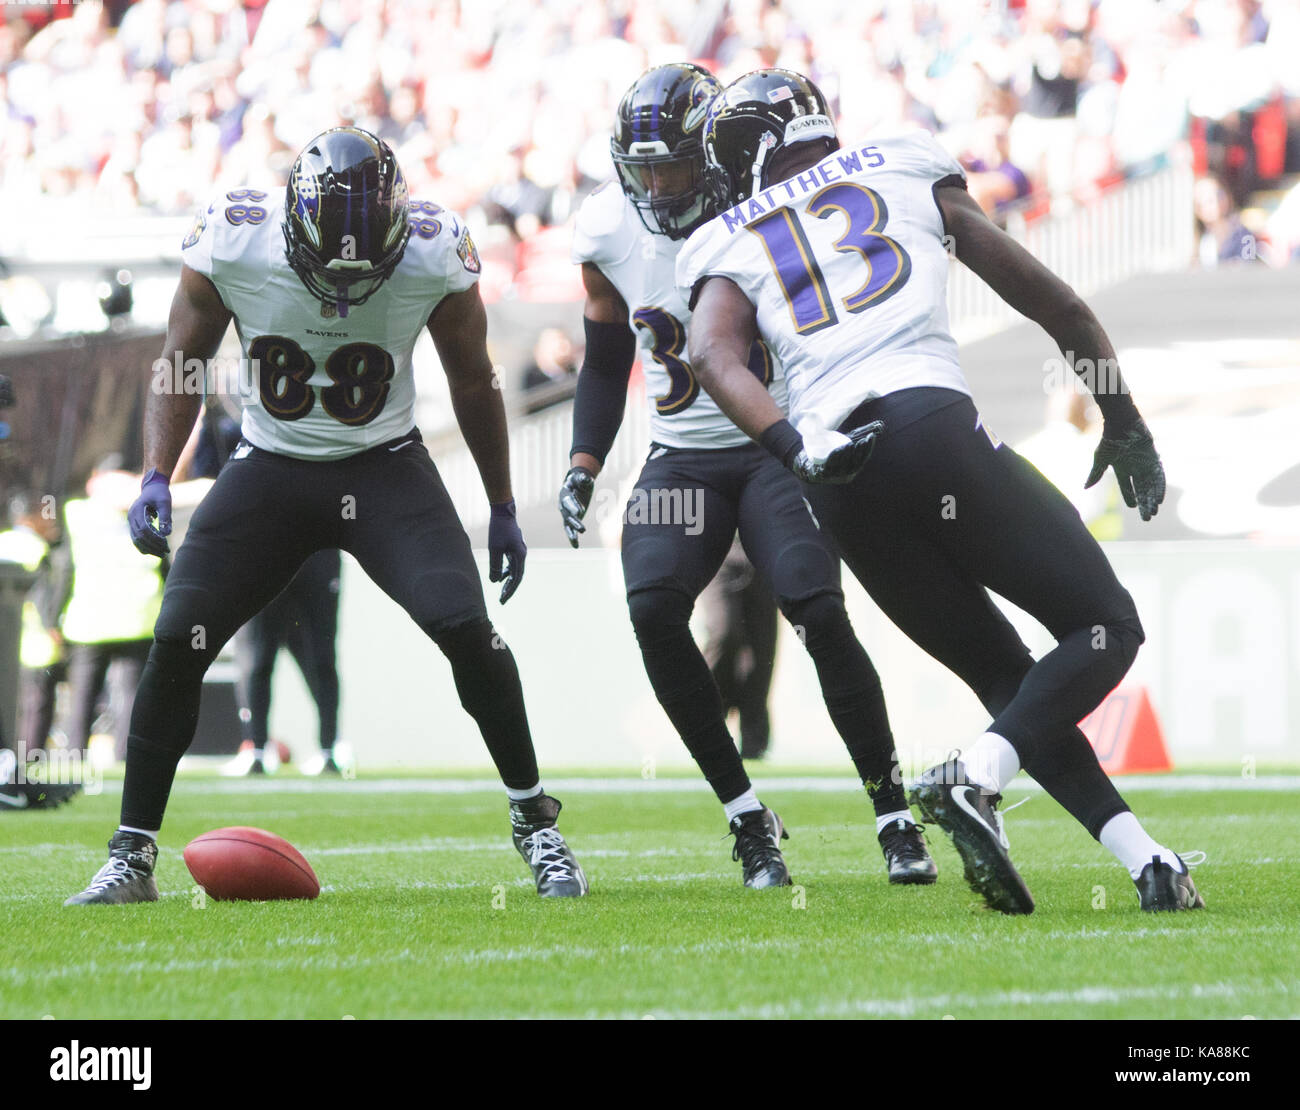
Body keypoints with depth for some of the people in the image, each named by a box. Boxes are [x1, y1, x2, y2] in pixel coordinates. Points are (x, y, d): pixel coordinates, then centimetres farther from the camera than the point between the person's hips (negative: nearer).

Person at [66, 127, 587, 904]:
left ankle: (536, 824, -1)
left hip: (384, 469, -1)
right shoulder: (230, 247, -19)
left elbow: (472, 382, -1)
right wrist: (156, 477, -13)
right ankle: (131, 856, 5)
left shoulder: (434, 257, -19)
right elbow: (182, 360, -1)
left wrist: (504, 511, 6)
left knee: (466, 629, -20)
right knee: (177, 643, -8)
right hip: (270, 469, 1)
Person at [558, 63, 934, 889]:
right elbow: (606, 364, 13)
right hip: (683, 458, 3)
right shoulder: (609, 233, -2)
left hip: (780, 448, -3)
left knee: (820, 612, -22)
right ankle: (747, 817, -8)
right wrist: (584, 466, 2)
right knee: (653, 609, -21)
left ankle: (896, 817, -5)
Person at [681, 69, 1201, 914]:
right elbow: (1047, 298, 24)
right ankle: (978, 779, -21)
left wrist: (795, 447, -16)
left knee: (1006, 677, 15)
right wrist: (1123, 423, 33)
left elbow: (714, 355, -3)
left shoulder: (733, 248, 20)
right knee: (1105, 627, 3)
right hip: (931, 423, -3)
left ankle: (1142, 859, 3)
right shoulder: (906, 172, 22)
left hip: (837, 488, 3)